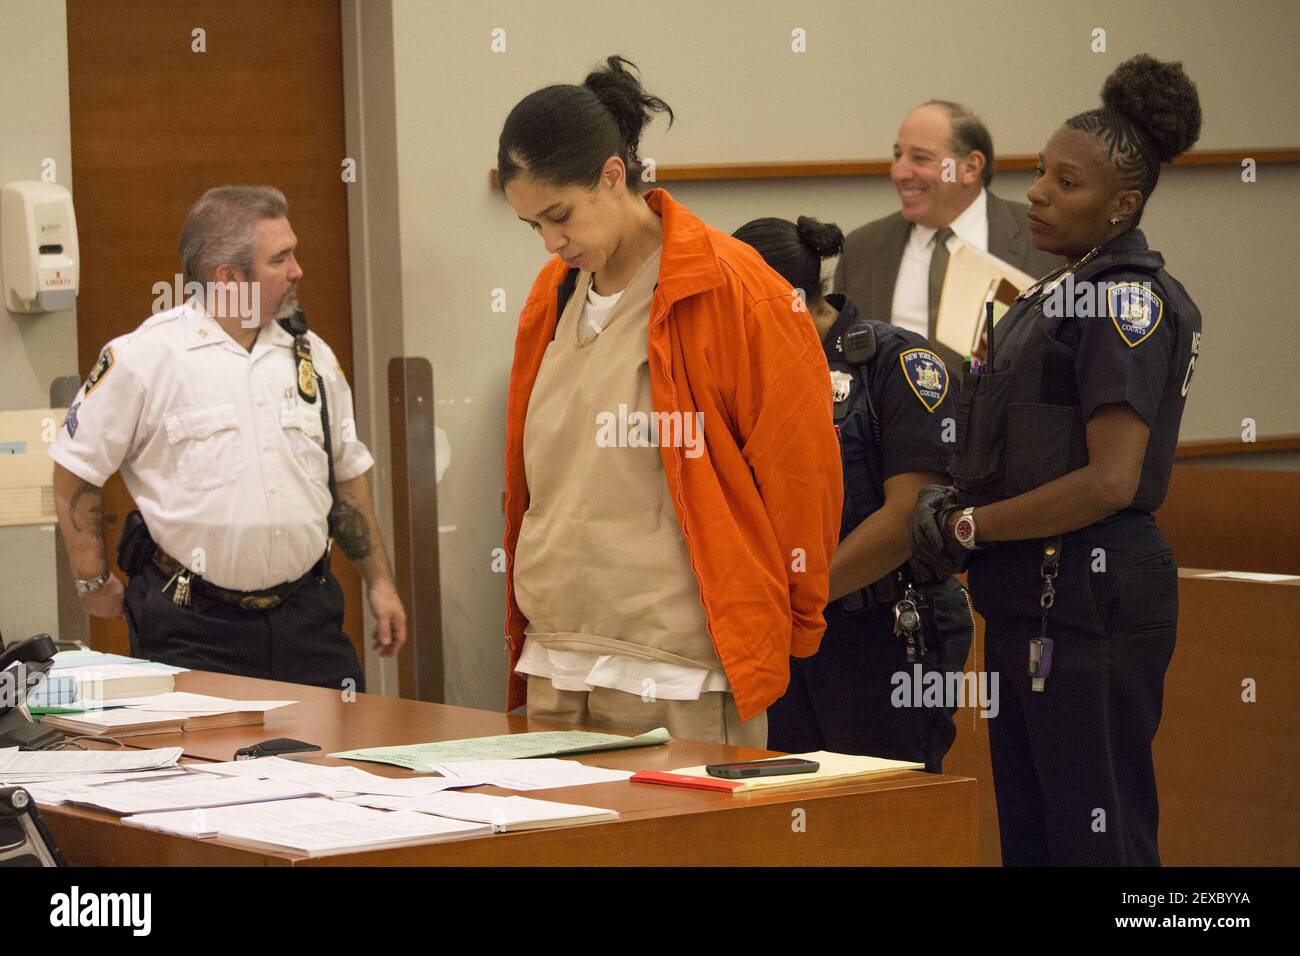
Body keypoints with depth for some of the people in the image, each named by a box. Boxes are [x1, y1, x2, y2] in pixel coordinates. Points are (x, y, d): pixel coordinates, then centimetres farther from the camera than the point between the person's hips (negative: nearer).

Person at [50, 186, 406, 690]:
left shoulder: (312, 355, 9)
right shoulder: (144, 357, -8)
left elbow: (347, 473, 18)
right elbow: (75, 473, -1)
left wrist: (378, 580, 16)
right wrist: (94, 582, 1)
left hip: (306, 613, 5)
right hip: (191, 625, -4)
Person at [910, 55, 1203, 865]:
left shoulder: (1126, 299, -12)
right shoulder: (1066, 292, 17)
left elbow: (1110, 482, -21)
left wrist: (967, 526, -12)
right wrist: (955, 513, 5)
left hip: (1089, 598, -10)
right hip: (1035, 594, 10)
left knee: (1095, 836, -5)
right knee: (1030, 833, 13)